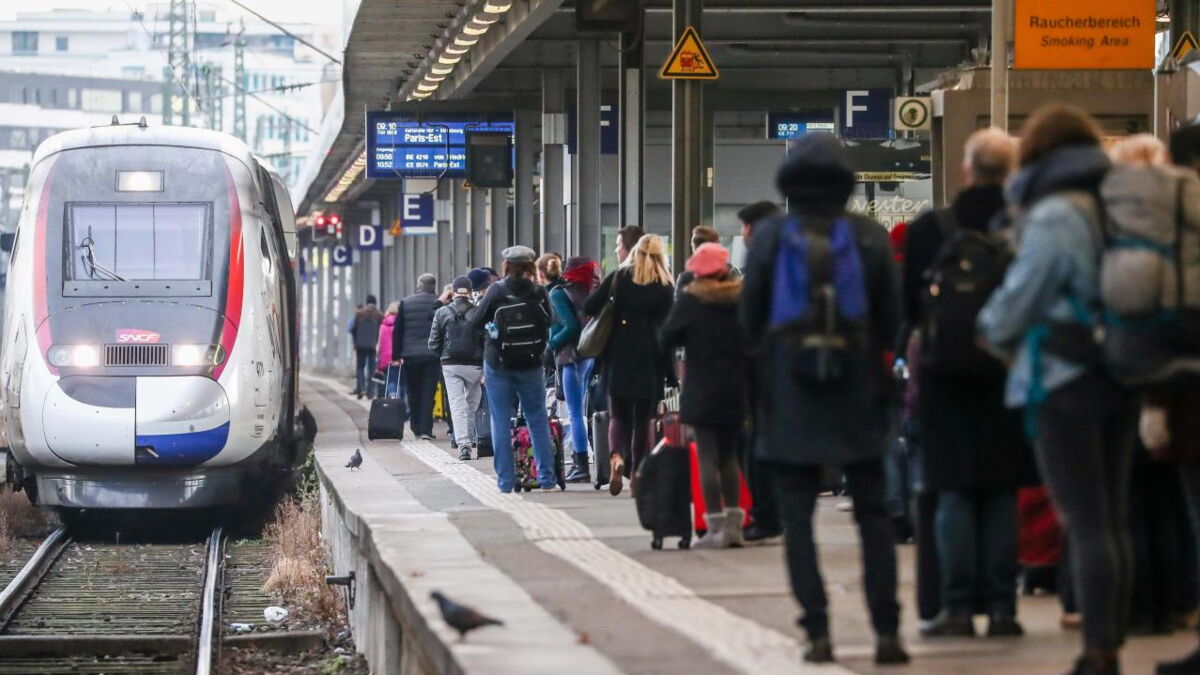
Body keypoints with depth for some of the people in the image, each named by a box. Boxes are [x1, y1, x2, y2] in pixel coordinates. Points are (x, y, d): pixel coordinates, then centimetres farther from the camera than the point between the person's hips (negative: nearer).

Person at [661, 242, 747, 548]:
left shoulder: (690, 301, -8)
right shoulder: (740, 298, 2)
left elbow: (668, 339, -4)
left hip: (701, 391, -4)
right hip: (735, 389, 4)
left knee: (707, 457, -3)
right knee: (729, 455, 15)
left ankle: (716, 526, -8)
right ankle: (733, 524, 11)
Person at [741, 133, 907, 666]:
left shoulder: (769, 237, -4)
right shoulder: (869, 237, -2)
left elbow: (750, 318, 0)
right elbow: (891, 318, 2)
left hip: (789, 395, -1)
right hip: (858, 393, 1)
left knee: (797, 517, 3)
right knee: (873, 514, 7)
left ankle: (817, 631, -4)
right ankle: (886, 631, 1)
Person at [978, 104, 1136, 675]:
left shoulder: (1054, 218, -14)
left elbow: (1015, 304, -10)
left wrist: (995, 332, 13)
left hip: (1064, 385, -7)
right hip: (1119, 382, 7)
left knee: (1086, 524, -8)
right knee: (1113, 521, 12)